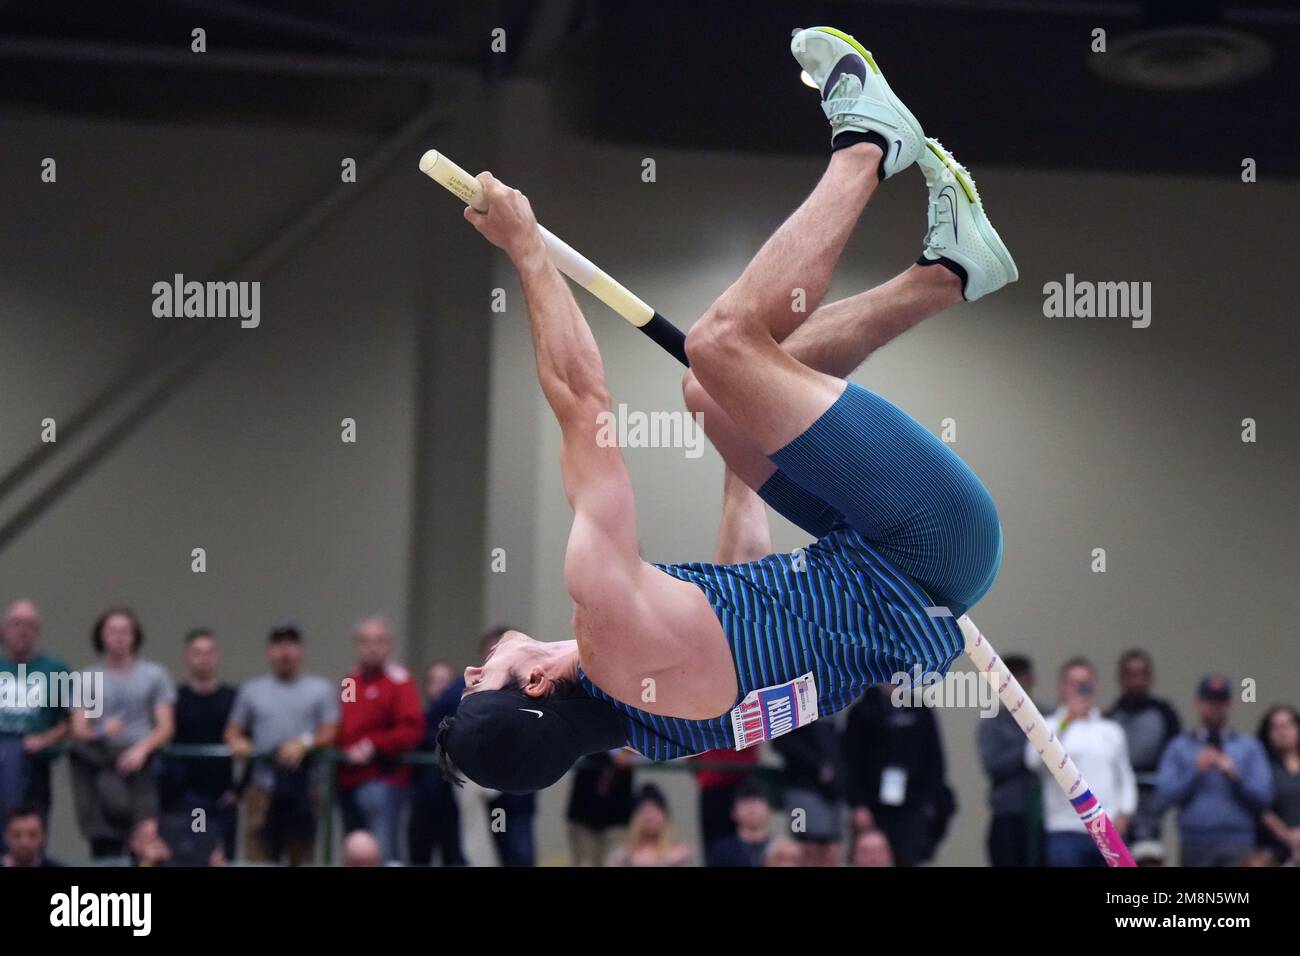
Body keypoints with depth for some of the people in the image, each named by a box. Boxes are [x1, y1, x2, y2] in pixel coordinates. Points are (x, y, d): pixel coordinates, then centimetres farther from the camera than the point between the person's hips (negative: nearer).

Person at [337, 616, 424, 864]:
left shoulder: (399, 681, -5)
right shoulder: (352, 681, 17)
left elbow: (412, 729, -15)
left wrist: (374, 746, -20)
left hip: (382, 781, -8)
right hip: (349, 780, 8)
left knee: (384, 854, -16)